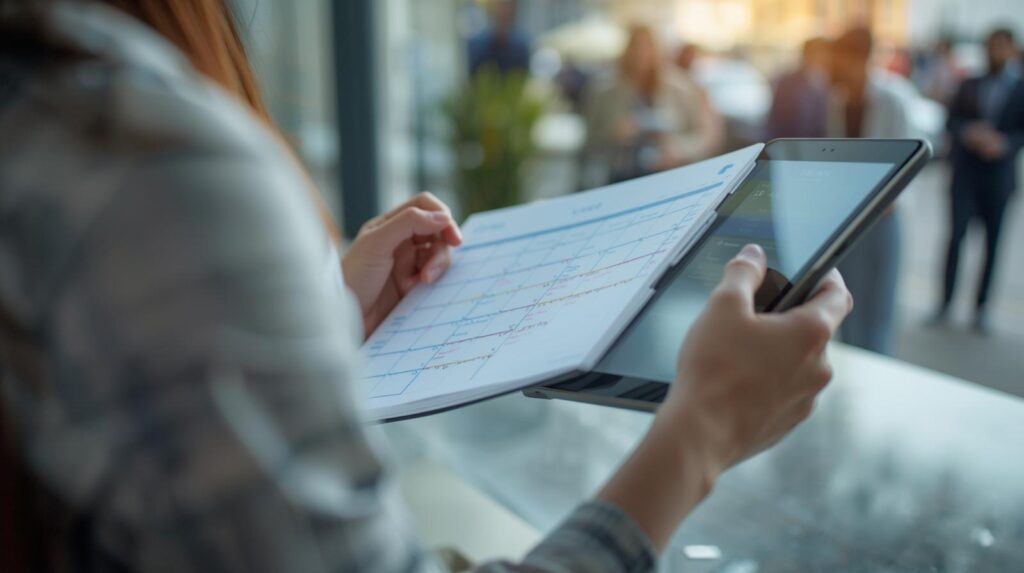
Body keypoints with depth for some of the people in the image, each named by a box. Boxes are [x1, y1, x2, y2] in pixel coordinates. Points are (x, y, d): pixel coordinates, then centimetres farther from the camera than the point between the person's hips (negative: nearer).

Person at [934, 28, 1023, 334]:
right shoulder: (969, 86, 12)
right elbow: (951, 121, 5)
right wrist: (968, 132, -14)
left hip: (999, 174, -1)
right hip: (965, 172, 1)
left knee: (992, 241, 3)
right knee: (956, 234, -8)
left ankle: (981, 307, 10)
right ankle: (946, 302, -2)